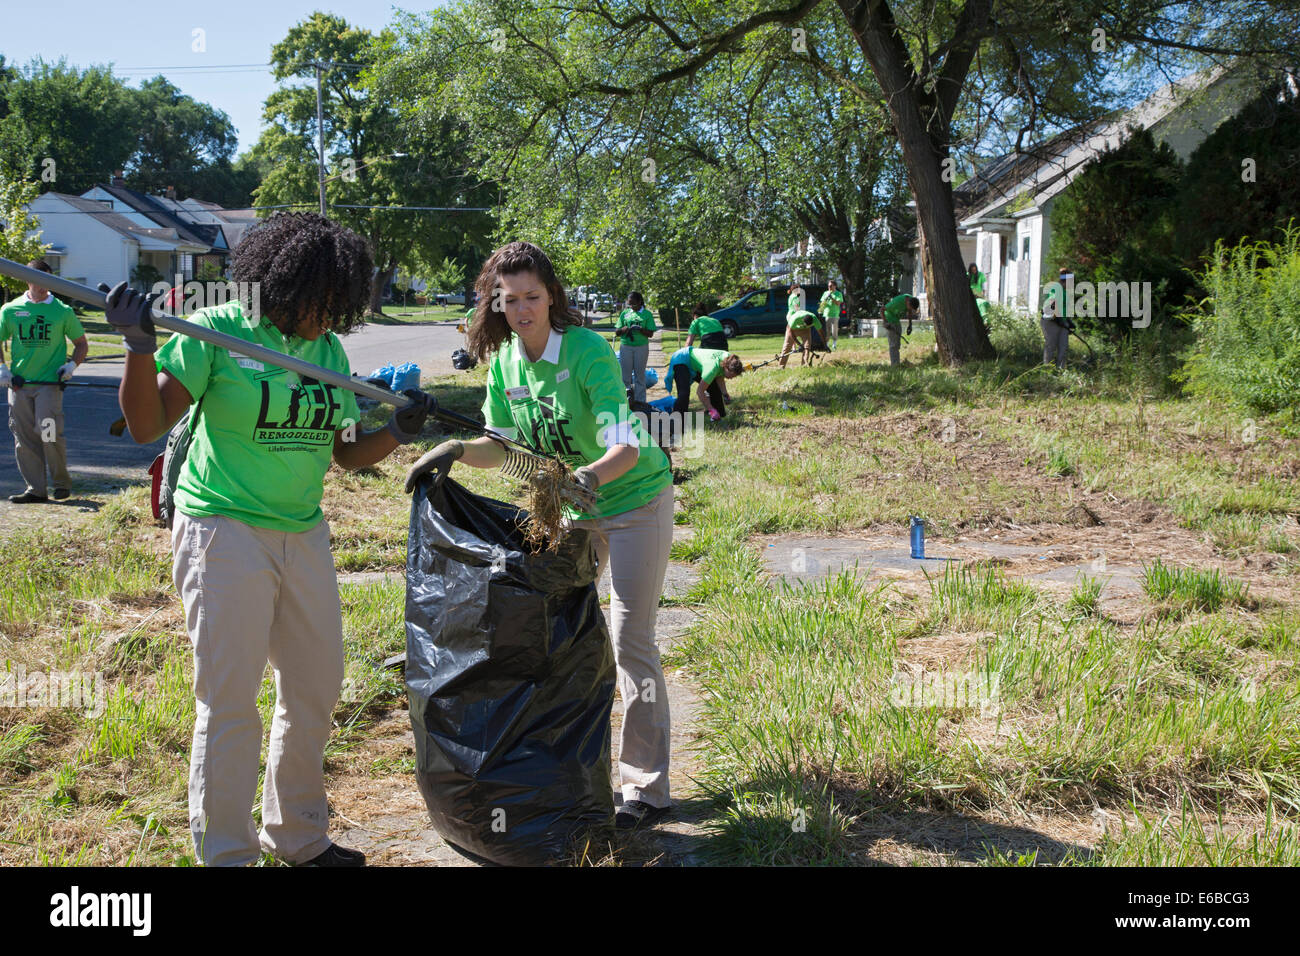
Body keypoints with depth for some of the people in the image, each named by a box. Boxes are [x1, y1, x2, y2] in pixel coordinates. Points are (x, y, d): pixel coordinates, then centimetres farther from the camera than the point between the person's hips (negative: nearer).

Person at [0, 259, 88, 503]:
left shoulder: (63, 311, 4)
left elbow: (81, 344, 12)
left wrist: (71, 366, -4)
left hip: (50, 382, -3)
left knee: (48, 432, -13)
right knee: (24, 437, 2)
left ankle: (62, 483, 6)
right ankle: (36, 489, 9)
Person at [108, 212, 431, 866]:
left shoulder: (328, 350, 9)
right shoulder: (215, 332, -9)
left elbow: (346, 453, 11)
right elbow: (147, 426, -15)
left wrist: (398, 432, -6)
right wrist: (140, 345, -28)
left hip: (303, 535, 7)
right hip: (224, 533, -6)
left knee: (316, 688, 13)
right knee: (229, 703, -3)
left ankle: (298, 838, 31)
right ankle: (225, 854, 13)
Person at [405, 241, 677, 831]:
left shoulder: (588, 351, -25)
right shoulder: (504, 361, -5)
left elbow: (625, 447, -32)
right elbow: (501, 446, -1)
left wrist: (591, 475, -52)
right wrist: (457, 451, -20)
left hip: (635, 500, -6)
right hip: (571, 506, 7)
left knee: (629, 640, -7)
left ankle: (647, 789, 3)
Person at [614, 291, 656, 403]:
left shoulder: (646, 314, 0)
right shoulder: (625, 313, 7)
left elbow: (650, 333, -4)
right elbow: (617, 332, 7)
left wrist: (640, 329, -21)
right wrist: (624, 329, -14)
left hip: (641, 347, -2)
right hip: (626, 347, 2)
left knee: (640, 374, 5)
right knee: (625, 374, 2)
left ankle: (640, 401, 10)